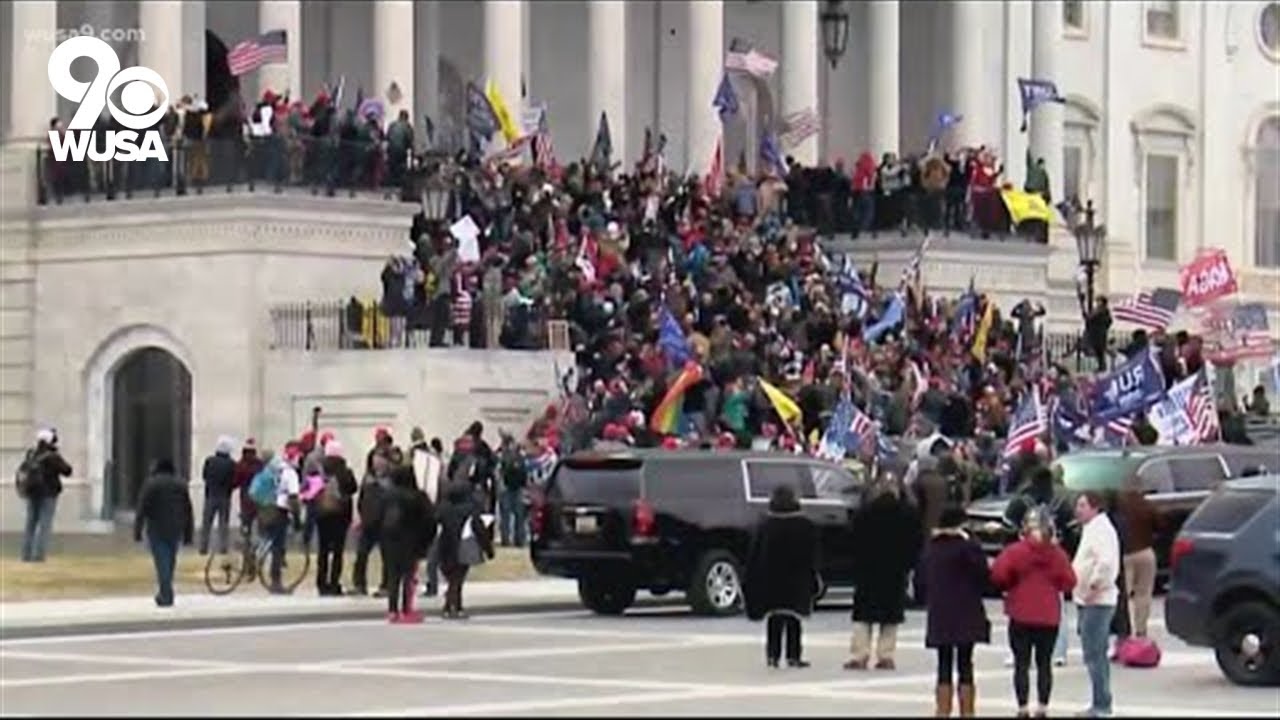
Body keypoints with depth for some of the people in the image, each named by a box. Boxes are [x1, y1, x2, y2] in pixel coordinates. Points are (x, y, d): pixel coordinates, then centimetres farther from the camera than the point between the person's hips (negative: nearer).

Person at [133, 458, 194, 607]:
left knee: (162, 562, -4)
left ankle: (166, 596, -10)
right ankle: (164, 593, 23)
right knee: (170, 561, 16)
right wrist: (188, 534, 13)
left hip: (157, 530, -4)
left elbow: (142, 510, -10)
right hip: (175, 531, 4)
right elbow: (188, 512, 9)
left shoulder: (150, 484, -4)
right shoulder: (181, 485, 8)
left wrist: (137, 531, -6)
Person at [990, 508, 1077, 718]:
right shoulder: (1058, 553, -1)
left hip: (1021, 615, -2)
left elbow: (998, 575, -16)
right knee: (1044, 663, 10)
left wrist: (1009, 587, 5)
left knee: (1022, 663, 3)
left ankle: (1023, 709, -2)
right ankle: (1042, 708, 8)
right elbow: (1069, 581, -1)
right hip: (1049, 616, 2)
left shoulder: (1015, 551, -9)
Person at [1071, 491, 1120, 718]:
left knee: (1093, 654, -11)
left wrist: (1094, 586, -22)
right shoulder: (1092, 529, 19)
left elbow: (1106, 562, -28)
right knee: (1097, 654, 16)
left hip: (1096, 600, -11)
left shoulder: (1101, 529, -14)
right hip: (1090, 601, 11)